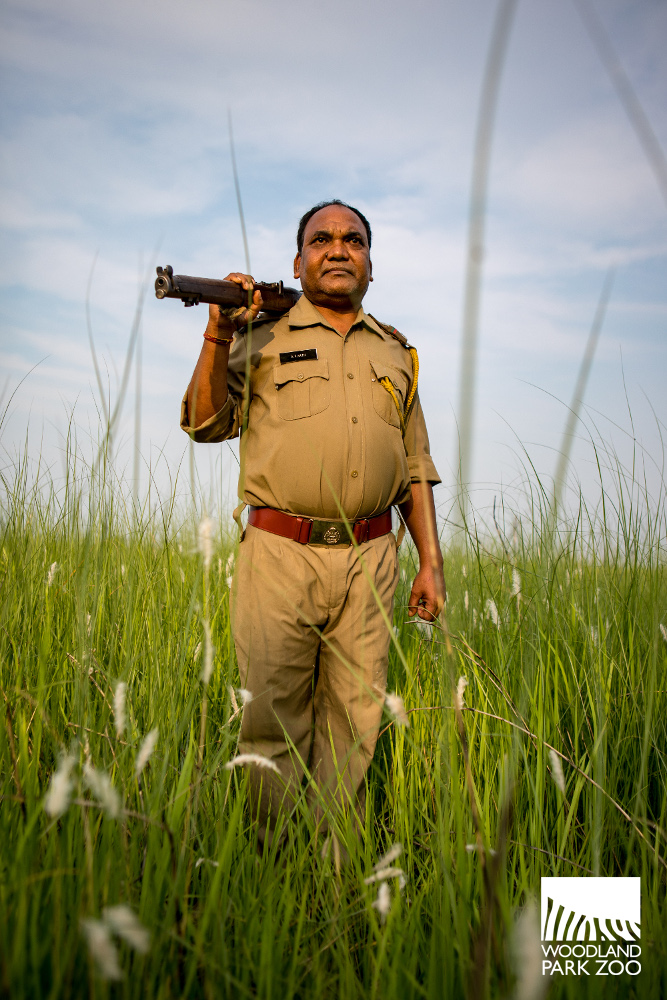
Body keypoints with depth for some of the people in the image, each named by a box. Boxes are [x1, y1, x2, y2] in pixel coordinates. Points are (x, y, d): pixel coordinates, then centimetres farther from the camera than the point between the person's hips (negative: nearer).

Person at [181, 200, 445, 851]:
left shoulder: (394, 352, 18)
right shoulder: (263, 335, 8)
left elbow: (416, 467, 17)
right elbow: (205, 425, 0)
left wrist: (431, 562, 9)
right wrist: (218, 337, -12)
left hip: (370, 560, 3)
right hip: (280, 555, -2)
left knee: (354, 724, 7)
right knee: (273, 723, 4)